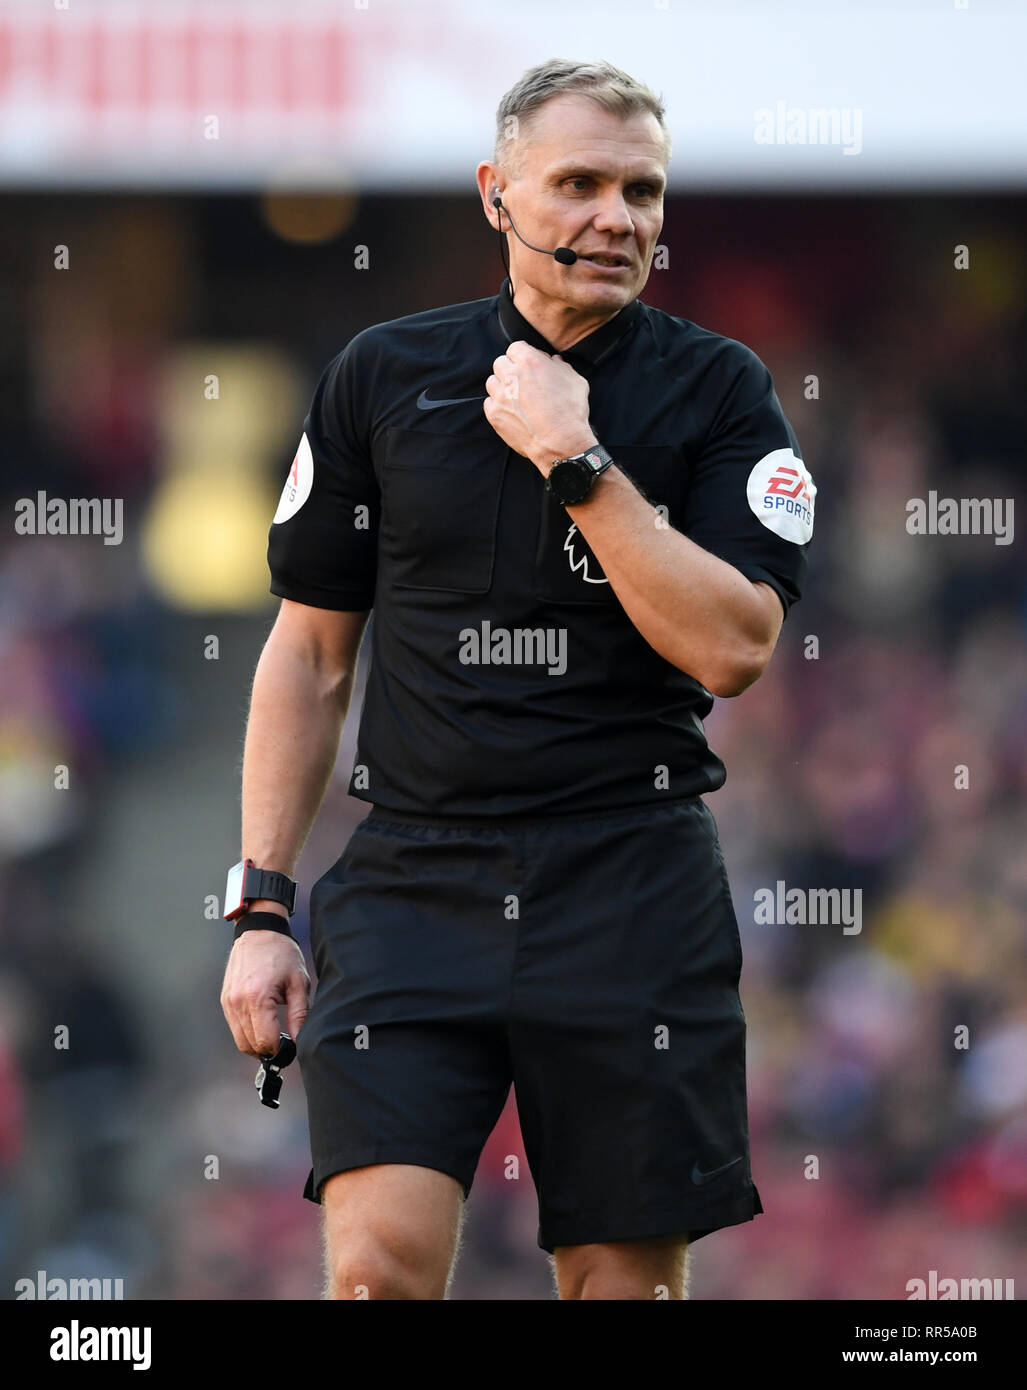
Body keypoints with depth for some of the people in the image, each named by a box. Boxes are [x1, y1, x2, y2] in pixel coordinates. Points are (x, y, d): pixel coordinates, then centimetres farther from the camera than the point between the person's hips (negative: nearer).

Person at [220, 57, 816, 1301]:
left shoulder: (716, 392, 3)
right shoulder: (383, 376, 8)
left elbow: (731, 646, -10)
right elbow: (309, 651, 12)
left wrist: (574, 459, -14)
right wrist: (262, 909, 7)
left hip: (630, 884, 0)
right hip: (413, 874, 0)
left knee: (627, 1277, 2)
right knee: (377, 1261, -16)